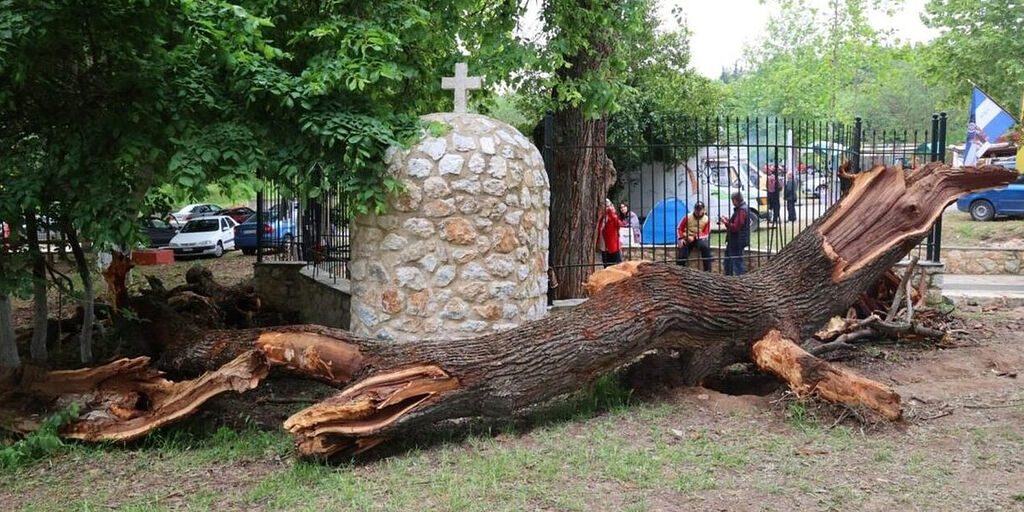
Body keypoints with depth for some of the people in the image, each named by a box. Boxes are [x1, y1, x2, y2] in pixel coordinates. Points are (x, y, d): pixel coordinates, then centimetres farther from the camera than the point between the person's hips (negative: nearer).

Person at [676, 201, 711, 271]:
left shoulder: (706, 220, -1)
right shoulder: (687, 217, 1)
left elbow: (705, 234, -6)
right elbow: (679, 228, 5)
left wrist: (694, 237, -21)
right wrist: (680, 238, -13)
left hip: (699, 239, -1)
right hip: (687, 239, 1)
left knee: (706, 247, -32)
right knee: (681, 256, -14)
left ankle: (707, 270, -25)